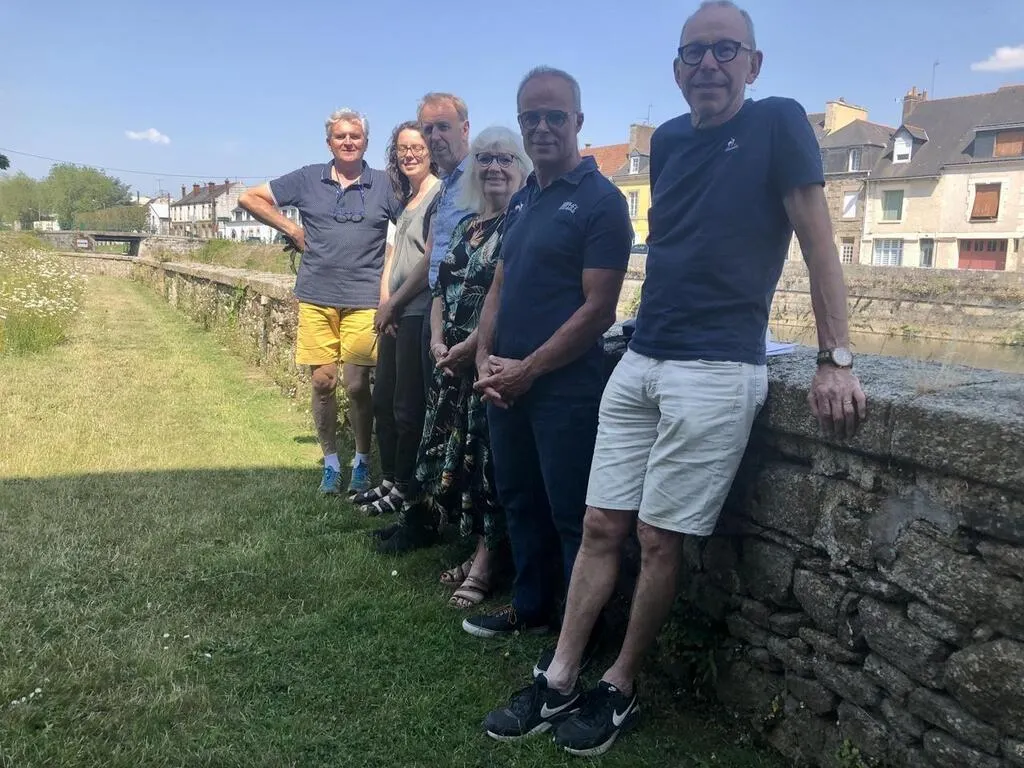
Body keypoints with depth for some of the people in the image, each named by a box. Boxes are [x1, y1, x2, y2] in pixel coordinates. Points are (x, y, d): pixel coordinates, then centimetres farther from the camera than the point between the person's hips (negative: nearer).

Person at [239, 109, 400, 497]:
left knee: (357, 384, -4)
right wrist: (292, 229, 5)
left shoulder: (384, 185, 4)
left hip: (363, 300, -1)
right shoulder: (308, 179, 7)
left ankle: (362, 462, 15)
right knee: (322, 381, 4)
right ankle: (331, 463, 20)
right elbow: (250, 198, 12)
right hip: (317, 297, 2)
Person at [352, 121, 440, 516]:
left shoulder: (439, 194, -9)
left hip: (419, 311, -9)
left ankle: (405, 489, 12)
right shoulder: (406, 198, 18)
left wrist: (394, 302, -8)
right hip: (394, 314, 9)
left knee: (407, 406, -1)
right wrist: (385, 299, 2)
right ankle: (389, 480, 25)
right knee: (383, 400, 13)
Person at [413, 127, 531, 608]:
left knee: (490, 457, -2)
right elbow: (442, 289, 16)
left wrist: (473, 345, -19)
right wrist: (437, 339, 1)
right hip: (454, 361, 8)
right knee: (455, 454, 12)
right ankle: (479, 550, 26)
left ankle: (485, 563, 10)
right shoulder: (466, 225, 15)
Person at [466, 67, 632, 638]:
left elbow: (598, 310, -15)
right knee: (520, 503, 18)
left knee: (573, 518, 2)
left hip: (566, 387, -8)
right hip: (506, 384, 8)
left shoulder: (600, 200, -10)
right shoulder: (522, 200, 14)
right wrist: (485, 358, 2)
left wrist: (526, 370, -14)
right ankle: (531, 607, 35)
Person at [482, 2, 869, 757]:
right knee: (602, 526, 6)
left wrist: (836, 360, -11)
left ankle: (620, 691, 18)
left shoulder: (779, 123, -3)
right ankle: (559, 682, 16)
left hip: (717, 371, -5)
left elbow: (817, 241, -6)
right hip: (639, 362, 6)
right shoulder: (666, 141, 13)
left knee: (660, 538, -1)